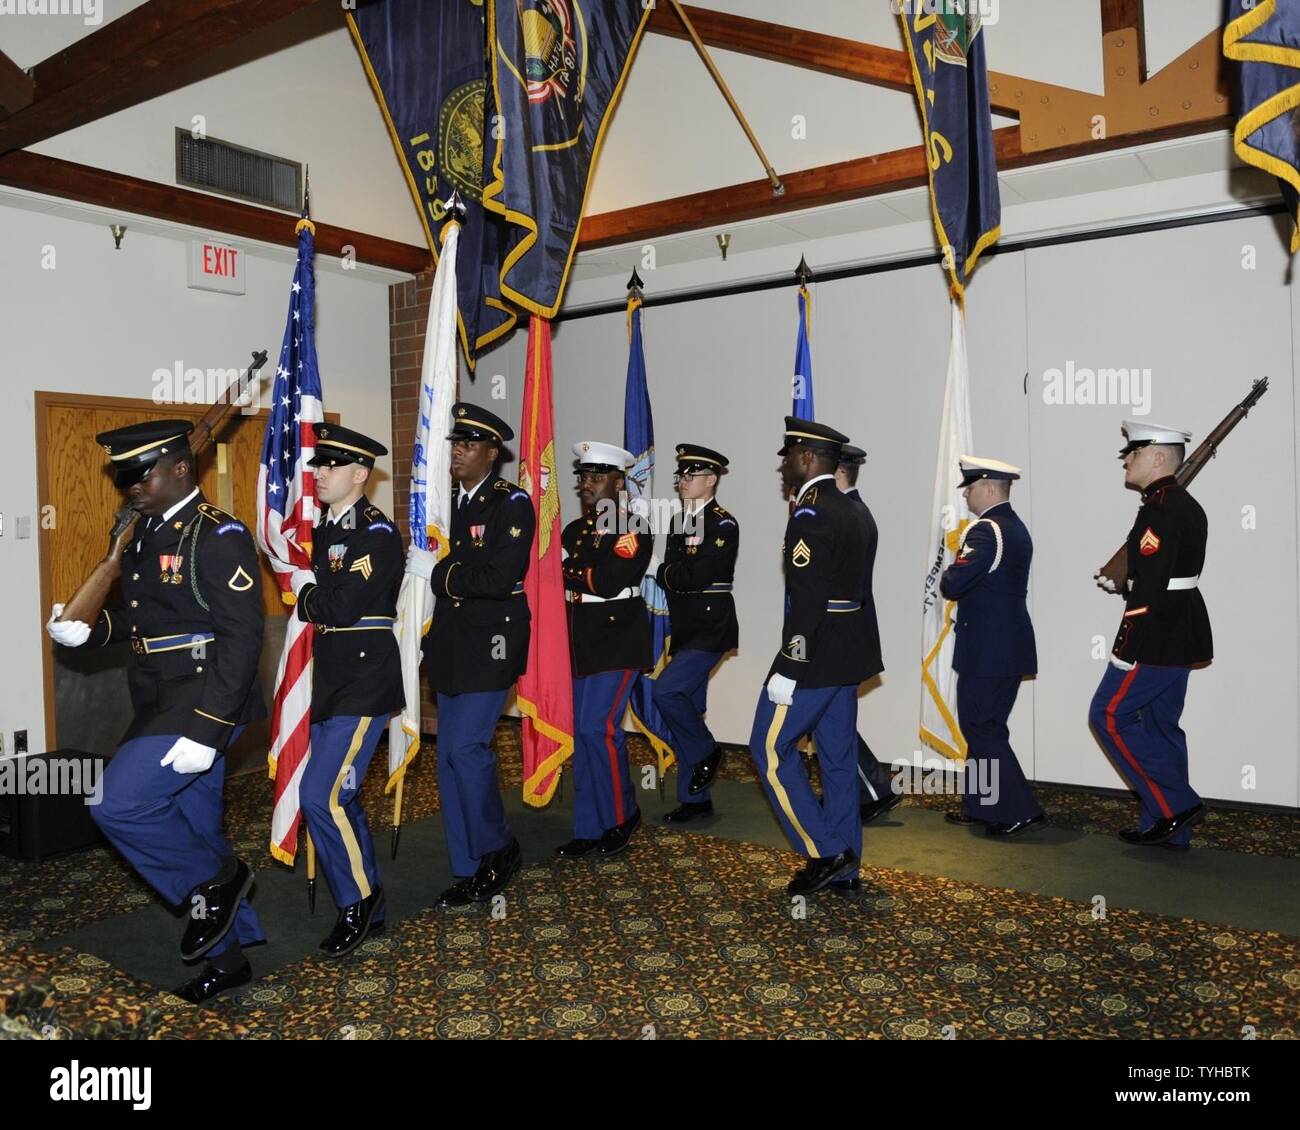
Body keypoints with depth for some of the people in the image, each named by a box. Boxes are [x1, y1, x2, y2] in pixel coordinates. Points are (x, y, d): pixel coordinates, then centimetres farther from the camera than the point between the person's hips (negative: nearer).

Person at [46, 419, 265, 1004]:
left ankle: (214, 880, 5)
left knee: (115, 803, -17)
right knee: (192, 830, 14)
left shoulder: (218, 536, -15)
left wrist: (206, 730, -24)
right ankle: (229, 954, 29)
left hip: (203, 703, -9)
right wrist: (89, 629, 1)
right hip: (160, 703, 9)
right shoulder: (144, 533, 11)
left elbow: (242, 638, -20)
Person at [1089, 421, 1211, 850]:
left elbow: (1150, 586, -22)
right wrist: (1124, 582, 6)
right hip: (1181, 634, 10)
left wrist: (1127, 647, -19)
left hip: (1155, 635, -10)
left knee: (1109, 716, -2)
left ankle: (1174, 805, 1)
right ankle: (1169, 828, 21)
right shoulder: (1186, 505, 15)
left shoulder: (1160, 509, -17)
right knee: (1160, 724, 14)